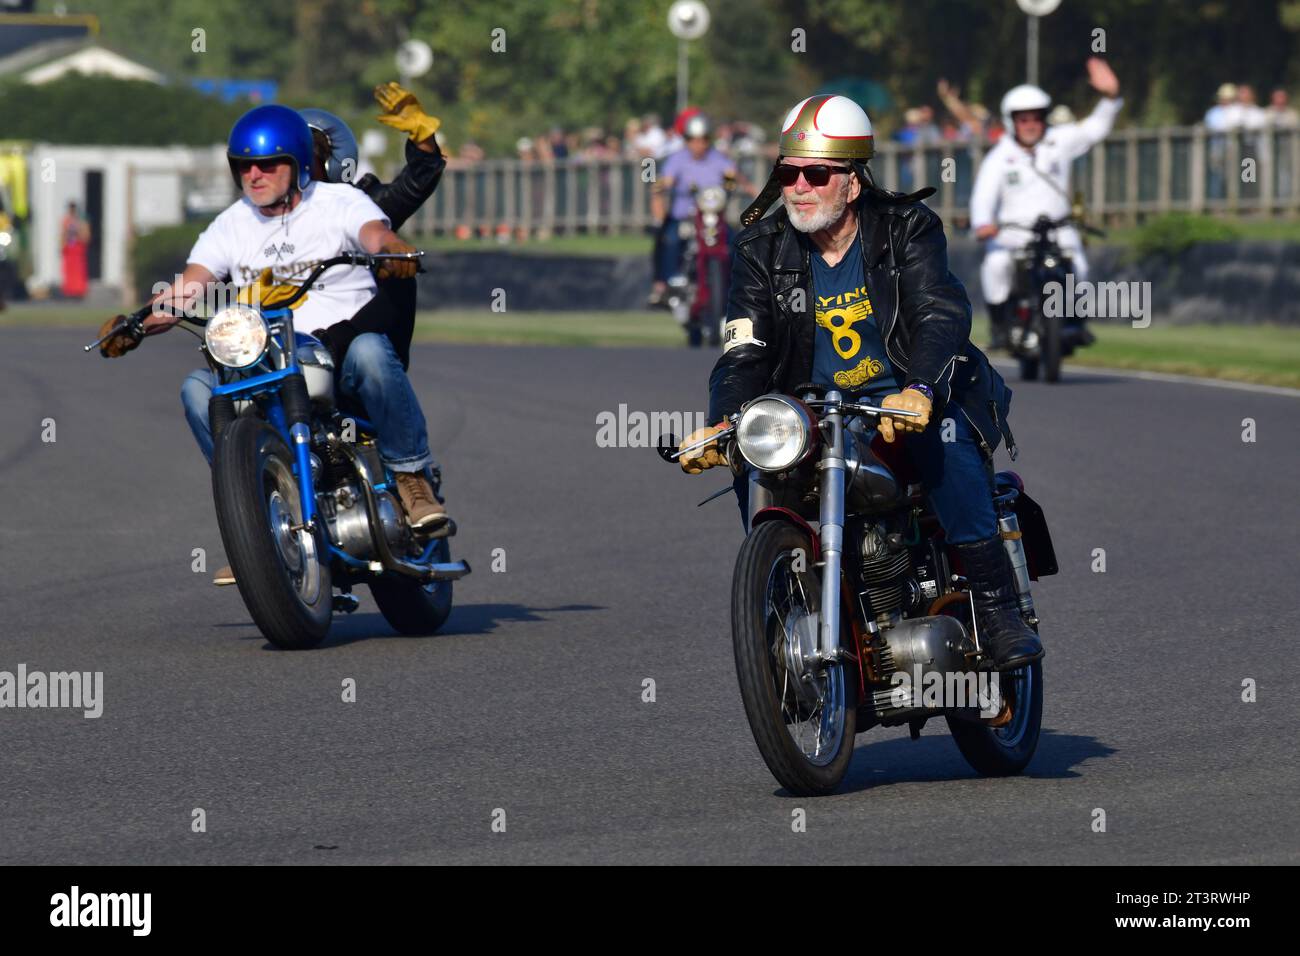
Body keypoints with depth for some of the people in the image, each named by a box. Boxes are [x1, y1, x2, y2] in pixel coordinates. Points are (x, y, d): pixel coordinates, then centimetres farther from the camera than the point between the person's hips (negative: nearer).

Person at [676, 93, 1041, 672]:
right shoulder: (762, 249, 1)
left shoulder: (907, 228, -8)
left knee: (947, 438, -35)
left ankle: (996, 607, -27)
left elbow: (942, 315, -23)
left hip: (903, 397, -3)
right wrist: (723, 423, -28)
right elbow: (744, 351, -7)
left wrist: (920, 393, -44)